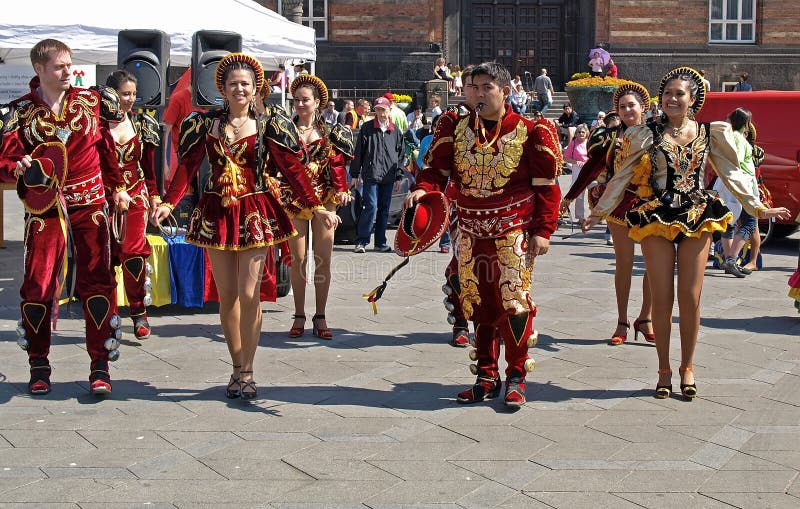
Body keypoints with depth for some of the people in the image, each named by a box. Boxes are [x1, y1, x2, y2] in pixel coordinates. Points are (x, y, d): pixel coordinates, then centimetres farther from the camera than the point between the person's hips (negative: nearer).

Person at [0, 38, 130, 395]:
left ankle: (100, 367, 2)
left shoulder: (91, 101, 5)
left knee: (96, 281, -4)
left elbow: (107, 148, 16)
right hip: (44, 207, 0)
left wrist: (117, 187, 19)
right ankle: (39, 367, 13)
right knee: (37, 284, -2)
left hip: (90, 203, 1)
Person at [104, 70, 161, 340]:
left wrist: (154, 196, 15)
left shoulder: (141, 123, 11)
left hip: (136, 195, 2)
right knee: (106, 255, -1)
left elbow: (148, 166, 17)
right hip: (104, 196, -2)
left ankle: (139, 313, 0)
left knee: (134, 252, -8)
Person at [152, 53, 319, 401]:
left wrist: (314, 204, -11)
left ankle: (246, 372, 1)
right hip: (217, 213, 2)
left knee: (249, 294, -8)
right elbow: (187, 167, 1)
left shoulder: (267, 124, 2)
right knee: (226, 295, 5)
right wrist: (168, 203, -13)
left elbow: (292, 167, -1)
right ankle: (238, 369, 16)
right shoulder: (206, 124, 6)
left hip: (256, 212, -2)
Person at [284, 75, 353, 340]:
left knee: (323, 259, -1)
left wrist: (341, 190, -7)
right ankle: (299, 316, 10)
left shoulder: (329, 133, 7)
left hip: (323, 200, 1)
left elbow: (337, 165, 5)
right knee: (298, 259, 1)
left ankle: (320, 317, 7)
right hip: (294, 199, 0)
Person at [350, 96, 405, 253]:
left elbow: (400, 154, 14)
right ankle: (361, 241, -5)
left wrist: (399, 175, 9)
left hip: (388, 177, 3)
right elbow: (359, 152, 3)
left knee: (384, 209, 8)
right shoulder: (367, 128, 3)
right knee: (370, 207, -11)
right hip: (371, 175, -3)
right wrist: (355, 174, 1)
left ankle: (380, 243, 16)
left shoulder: (396, 131, 10)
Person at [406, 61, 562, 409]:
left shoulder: (529, 132, -4)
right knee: (477, 302, 8)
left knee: (513, 298, -11)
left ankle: (516, 377, 2)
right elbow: (437, 167, 3)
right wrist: (422, 189, -19)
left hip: (513, 231, -4)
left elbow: (546, 185, -3)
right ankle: (486, 376, 20)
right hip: (471, 232, 4)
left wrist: (543, 230, -9)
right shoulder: (456, 129, 6)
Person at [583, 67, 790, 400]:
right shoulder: (646, 135, 1)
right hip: (656, 220, -1)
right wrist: (599, 213, 3)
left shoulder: (709, 134, 6)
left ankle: (687, 367, 16)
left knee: (690, 298, 1)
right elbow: (622, 176, 5)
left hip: (697, 218, 1)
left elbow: (731, 174, 12)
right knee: (662, 298, 0)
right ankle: (664, 370, 12)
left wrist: (757, 207, 9)